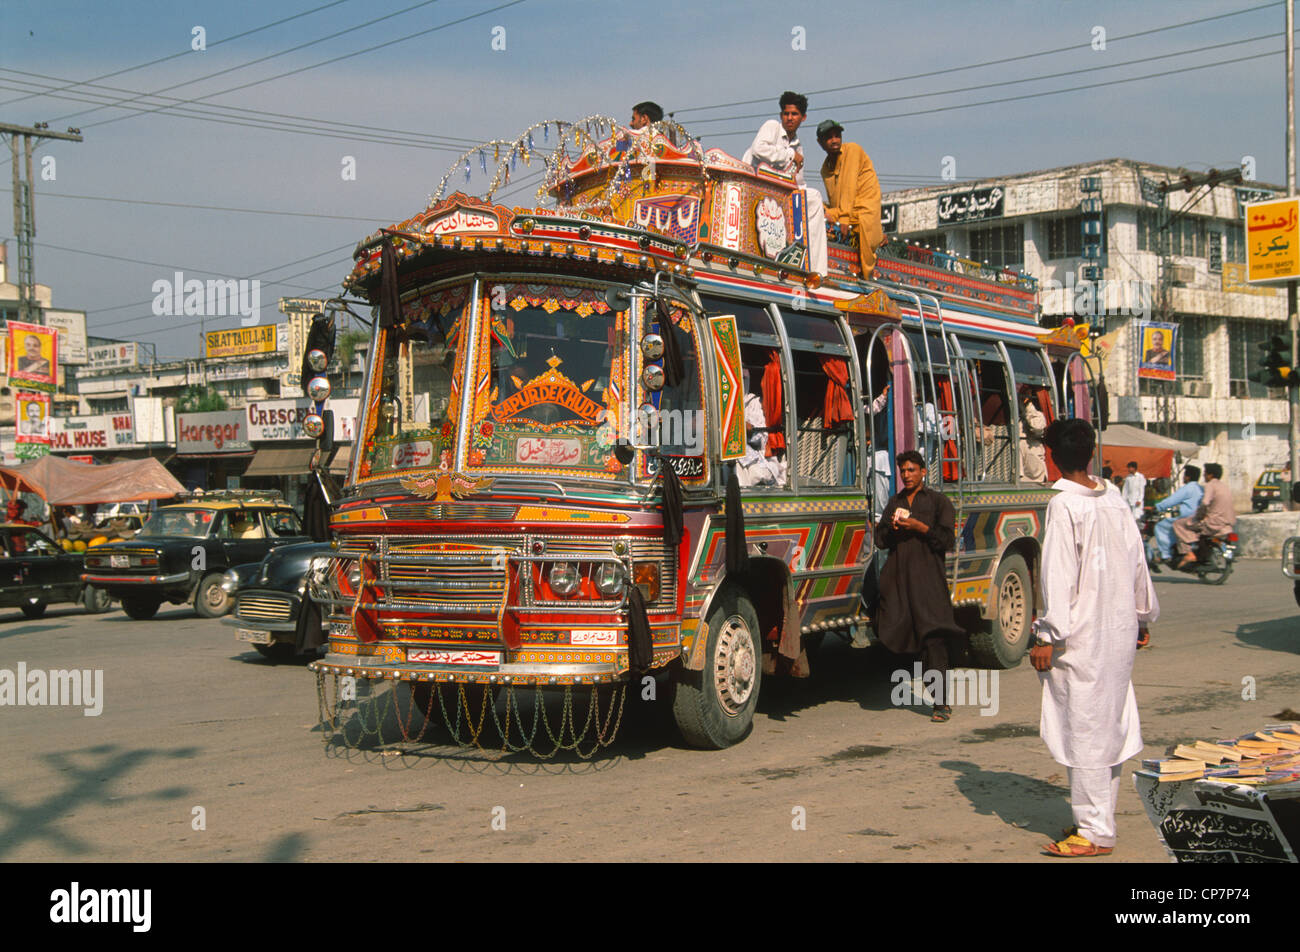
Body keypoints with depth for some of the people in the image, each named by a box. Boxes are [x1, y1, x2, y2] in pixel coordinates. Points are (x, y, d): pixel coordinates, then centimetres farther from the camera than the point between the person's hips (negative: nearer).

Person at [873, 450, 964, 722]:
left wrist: (919, 527, -12)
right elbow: (880, 539, 17)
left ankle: (941, 703, -13)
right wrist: (892, 528, -3)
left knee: (933, 639, -12)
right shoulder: (894, 502, 20)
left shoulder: (938, 501, 5)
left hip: (928, 575, -5)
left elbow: (947, 539, -2)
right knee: (902, 635, 0)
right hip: (898, 576, 5)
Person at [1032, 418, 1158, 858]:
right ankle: (1099, 818, 22)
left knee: (1084, 731, -3)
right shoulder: (1114, 499, 8)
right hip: (1120, 630, 8)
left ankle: (1094, 833, 1)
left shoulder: (1064, 505, -13)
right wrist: (1142, 617, 25)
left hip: (1083, 635, -8)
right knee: (1109, 726, 13)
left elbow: (1059, 576, -17)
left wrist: (1047, 637, -13)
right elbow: (1137, 562, 14)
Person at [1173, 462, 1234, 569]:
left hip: (1214, 523, -9)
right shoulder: (1224, 485, 17)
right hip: (1229, 523, 9)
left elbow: (1205, 503, -24)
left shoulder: (1211, 485, -10)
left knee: (1178, 524, -4)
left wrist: (1199, 516, -8)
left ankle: (1188, 553, -14)